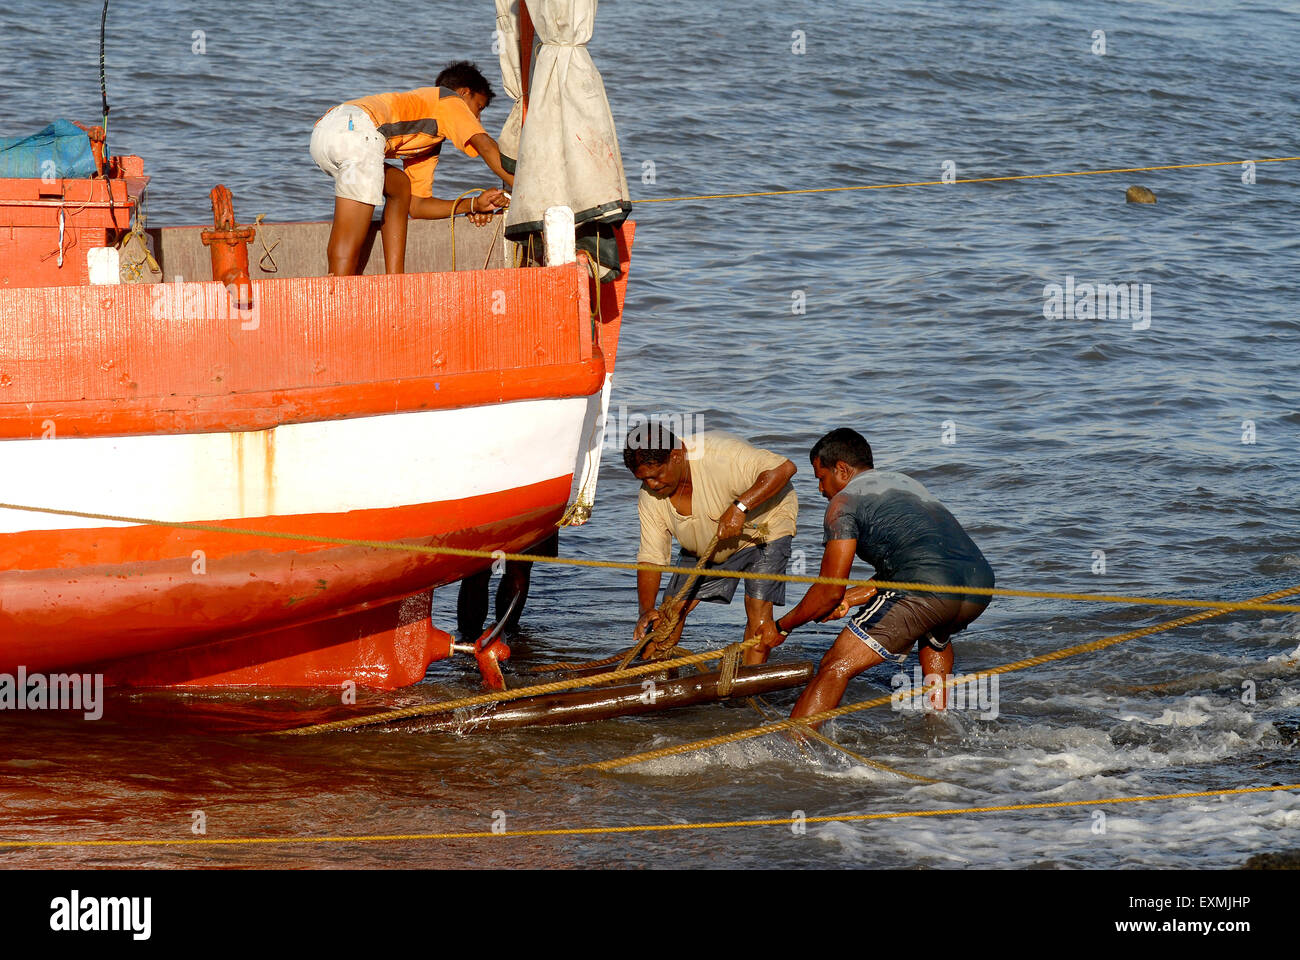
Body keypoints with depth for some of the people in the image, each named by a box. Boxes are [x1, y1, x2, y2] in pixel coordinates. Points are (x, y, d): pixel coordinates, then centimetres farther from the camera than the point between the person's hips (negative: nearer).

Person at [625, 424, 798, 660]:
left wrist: (739, 507, -44)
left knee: (758, 609, -19)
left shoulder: (720, 454, -37)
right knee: (672, 609, -2)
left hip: (763, 523, -5)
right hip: (703, 547, 5)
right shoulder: (649, 498, -17)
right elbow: (650, 557, -15)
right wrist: (646, 609, -29)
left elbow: (783, 468, -39)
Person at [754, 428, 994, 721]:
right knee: (936, 635, 42)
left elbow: (829, 592, 7)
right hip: (981, 588, 8)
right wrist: (849, 599, 36)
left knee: (835, 668, -5)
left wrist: (781, 628, 20)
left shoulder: (844, 501, 9)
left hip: (927, 592, -8)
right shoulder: (906, 483, 33)